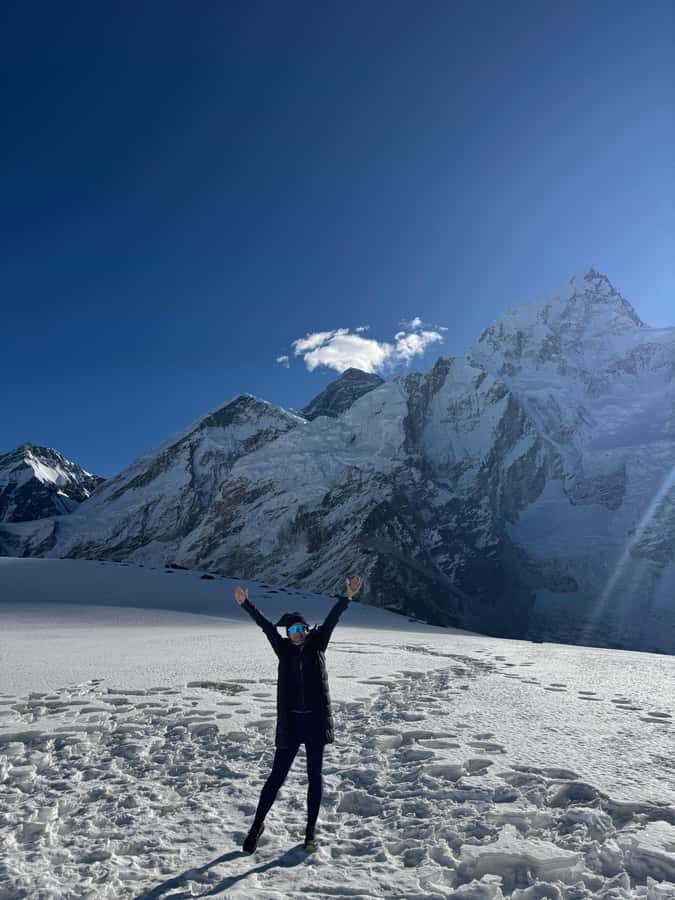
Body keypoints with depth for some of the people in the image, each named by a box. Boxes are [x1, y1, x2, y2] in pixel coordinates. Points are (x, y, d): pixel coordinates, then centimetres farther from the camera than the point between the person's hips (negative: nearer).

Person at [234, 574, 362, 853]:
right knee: (277, 775, 7)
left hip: (315, 720, 0)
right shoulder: (284, 649, 2)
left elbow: (331, 620, -10)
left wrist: (347, 597, -20)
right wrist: (246, 604, -13)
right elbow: (266, 626, -6)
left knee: (314, 775, 10)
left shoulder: (317, 645, 1)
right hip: (289, 722, 0)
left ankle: (311, 830, 24)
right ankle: (257, 825, 24)